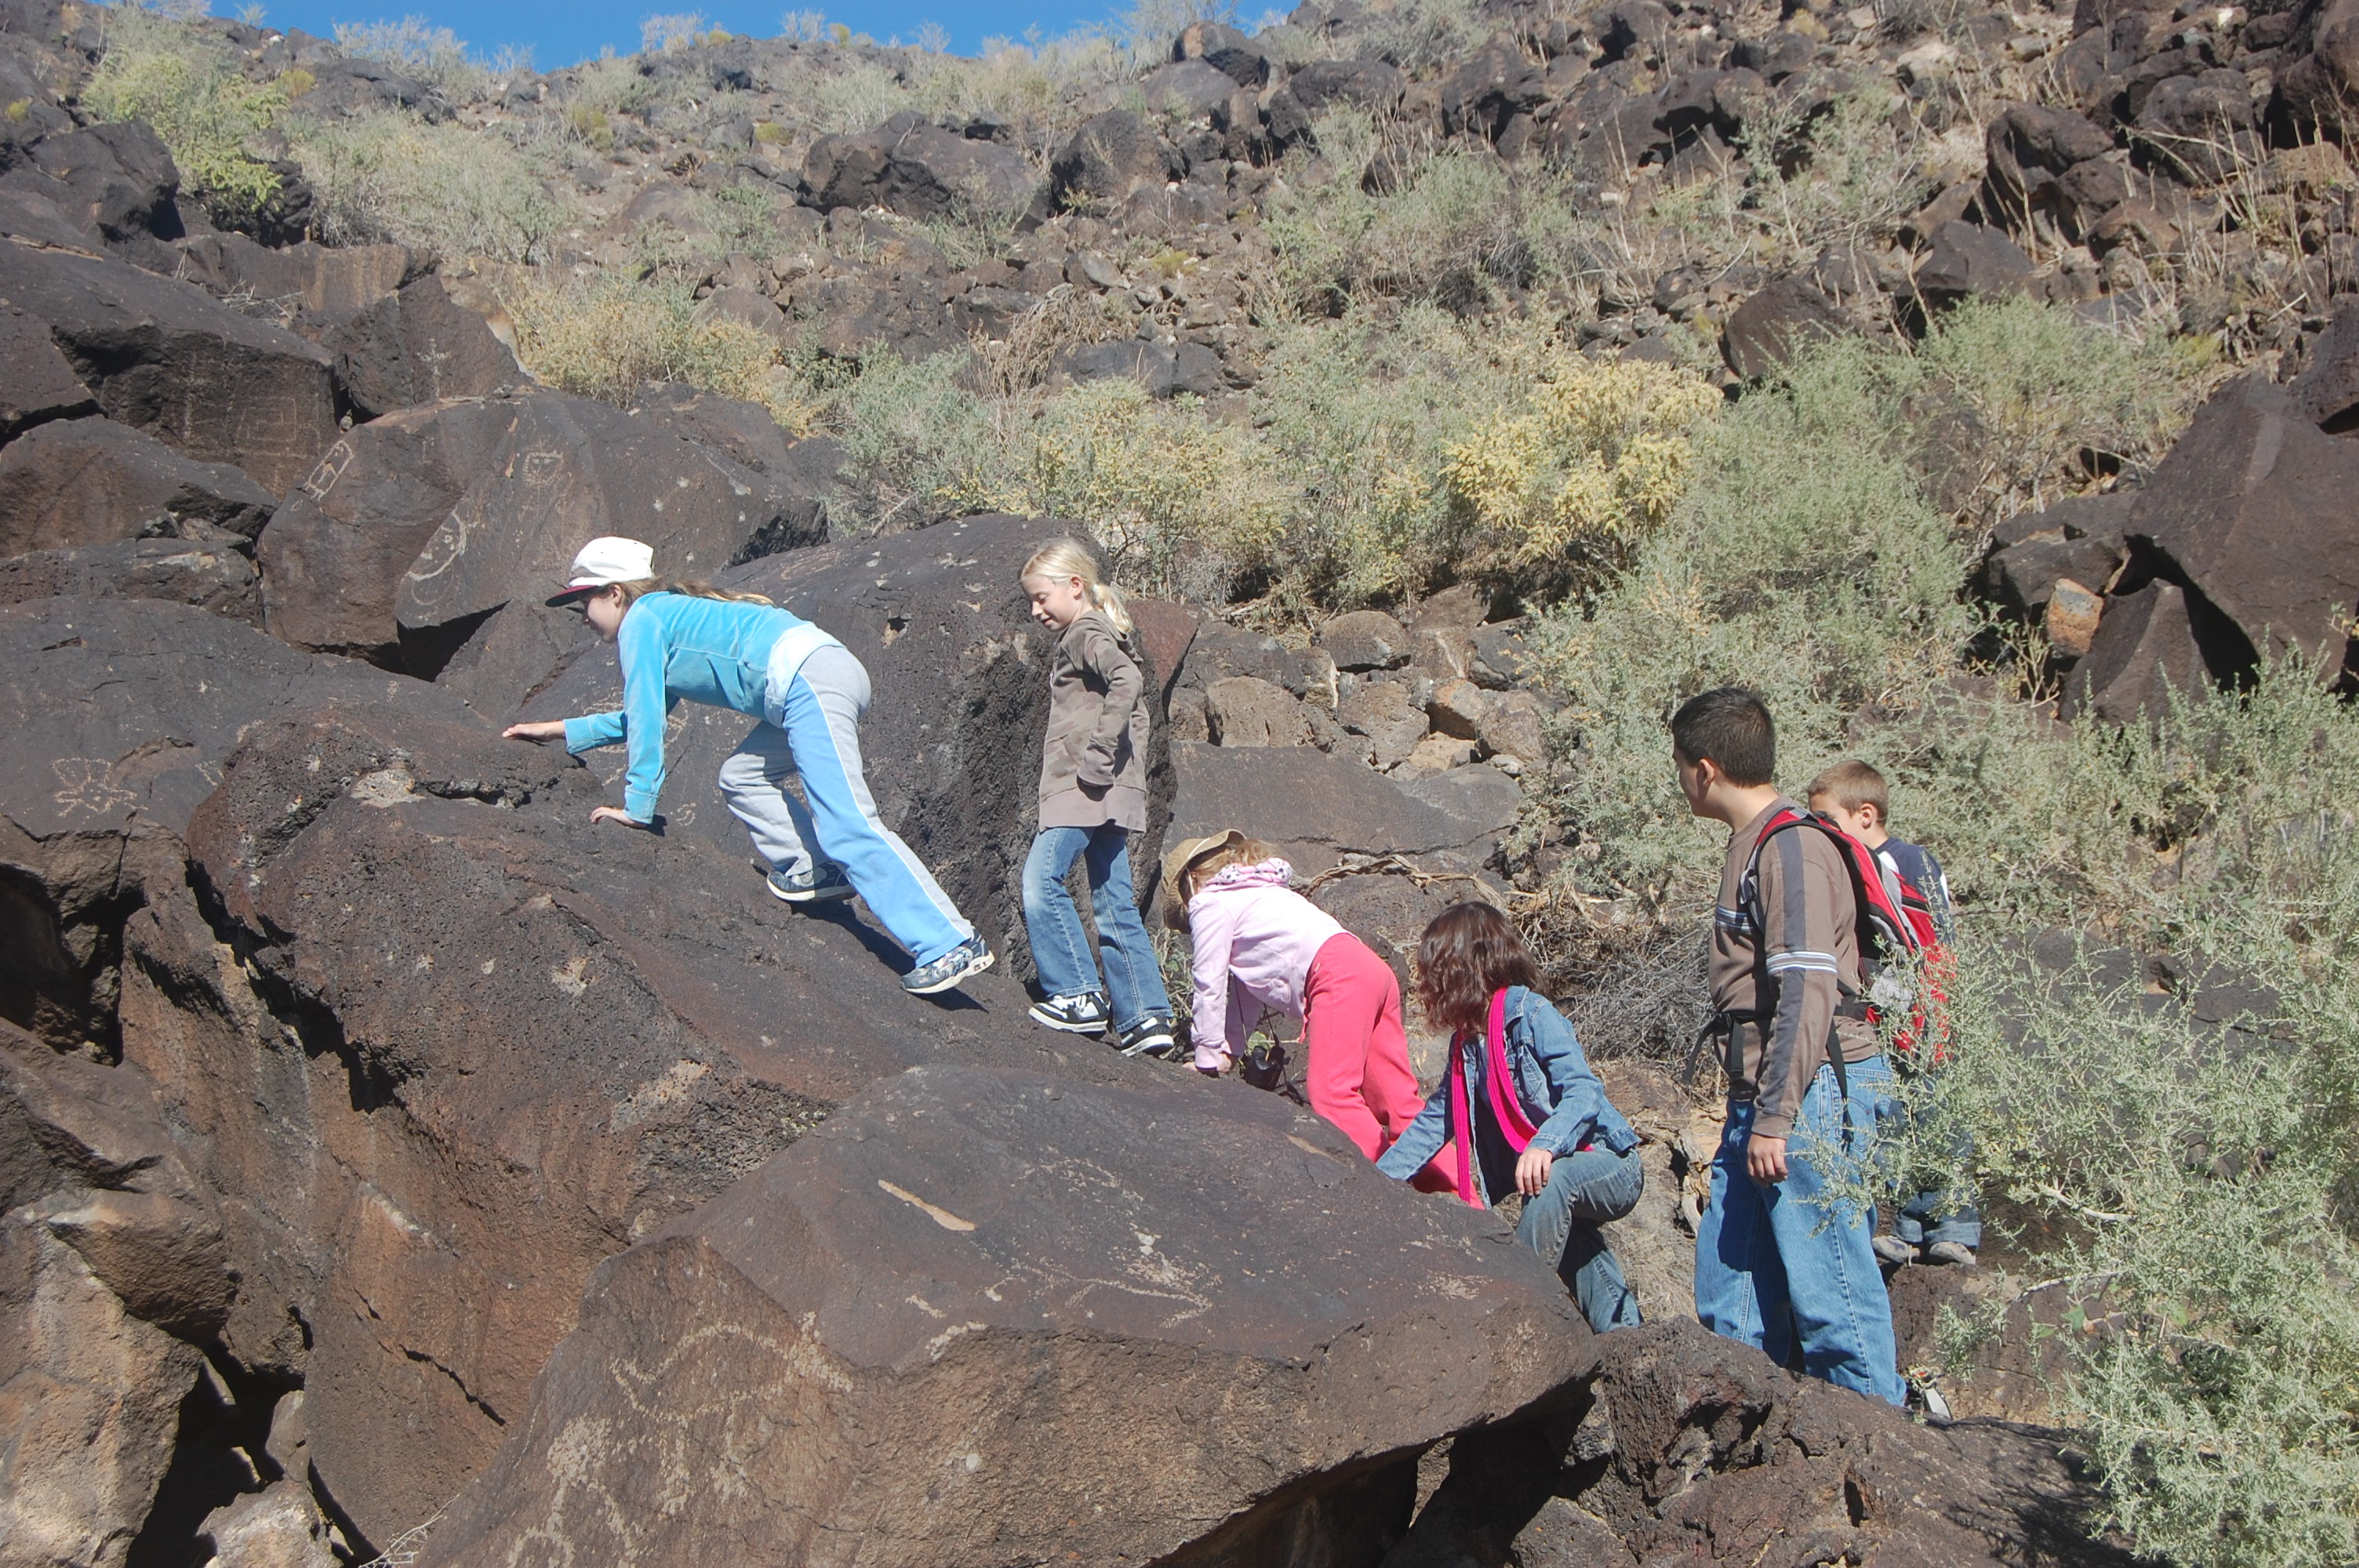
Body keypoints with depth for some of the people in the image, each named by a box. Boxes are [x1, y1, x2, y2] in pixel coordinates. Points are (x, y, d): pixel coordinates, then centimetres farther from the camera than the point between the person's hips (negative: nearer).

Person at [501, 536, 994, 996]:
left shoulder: (641, 621, 4)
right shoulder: (671, 614, 32)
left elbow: (646, 719, 0)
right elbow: (644, 714, 43)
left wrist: (636, 806, 7)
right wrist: (561, 730, 46)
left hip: (810, 680, -10)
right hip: (831, 674, 10)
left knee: (849, 828, -17)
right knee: (742, 777, 24)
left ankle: (953, 945, -25)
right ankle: (811, 870, 10)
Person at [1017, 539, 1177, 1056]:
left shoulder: (1087, 634, -7)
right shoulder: (1095, 636, 23)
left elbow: (1127, 681, -27)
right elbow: (1135, 710, 27)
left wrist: (1097, 757, -26)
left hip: (1086, 787, -10)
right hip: (1106, 794, 10)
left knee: (1041, 881, -13)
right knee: (1115, 903, 7)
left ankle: (1080, 996, -10)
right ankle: (1147, 1017, 6)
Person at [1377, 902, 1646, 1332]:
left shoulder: (1533, 1015, -15)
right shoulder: (1467, 1043, 11)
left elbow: (1583, 1093, -26)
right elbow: (1434, 1120, 17)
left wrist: (1544, 1146, -45)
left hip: (1610, 1165, -11)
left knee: (1552, 1182, -33)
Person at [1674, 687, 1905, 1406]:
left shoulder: (1792, 848, -14)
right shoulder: (1751, 845, 16)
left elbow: (1809, 994, -20)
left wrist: (1775, 1119, -22)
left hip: (1813, 1096, -10)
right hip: (1764, 1103, 10)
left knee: (1826, 1288, -4)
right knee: (1728, 1295, 12)